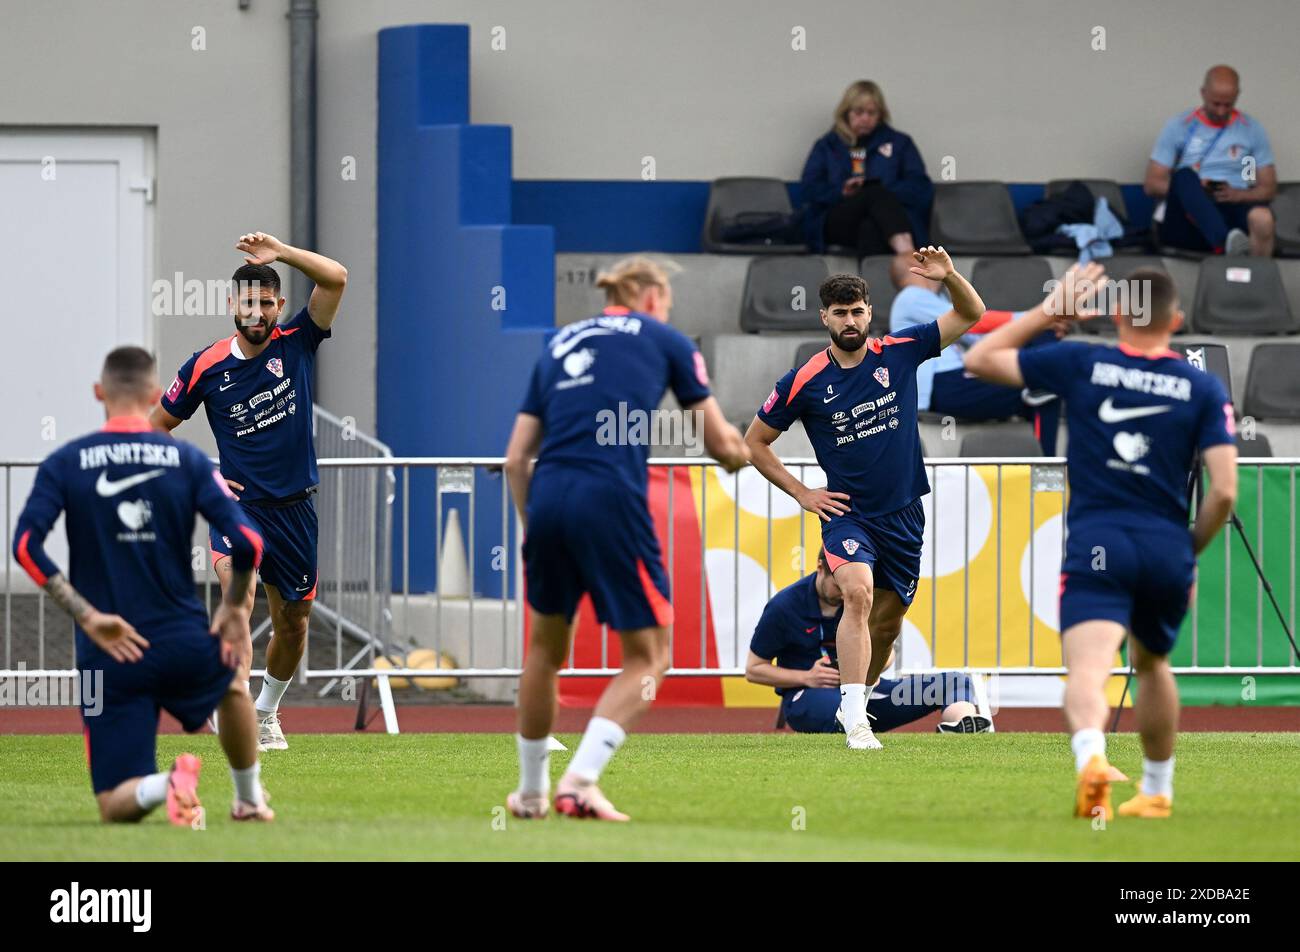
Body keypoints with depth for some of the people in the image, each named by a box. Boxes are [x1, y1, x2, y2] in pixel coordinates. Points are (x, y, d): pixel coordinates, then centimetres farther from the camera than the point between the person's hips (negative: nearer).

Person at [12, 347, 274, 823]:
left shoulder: (65, 463, -1)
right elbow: (247, 542, -9)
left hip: (110, 658, -2)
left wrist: (87, 616, -13)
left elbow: (26, 546, -15)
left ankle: (162, 784, -28)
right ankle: (249, 799, 44)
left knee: (116, 807, 3)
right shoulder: (187, 459, -1)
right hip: (186, 644, 2)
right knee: (233, 686, 40)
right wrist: (234, 608, 8)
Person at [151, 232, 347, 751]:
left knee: (293, 621, 12)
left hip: (295, 508, 3)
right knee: (239, 591, -31)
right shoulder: (206, 367, -5)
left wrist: (280, 251, -24)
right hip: (237, 504, -3)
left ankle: (266, 712, 35)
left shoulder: (295, 343, -3)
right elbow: (157, 427, 8)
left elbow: (335, 278, -15)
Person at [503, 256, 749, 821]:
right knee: (648, 655, 7)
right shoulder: (664, 340, 13)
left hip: (546, 497, 5)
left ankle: (531, 790, 32)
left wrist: (533, 526, 26)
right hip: (612, 499, -5)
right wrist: (740, 453, 35)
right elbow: (720, 442, 13)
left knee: (545, 646, 24)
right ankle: (580, 781, -11)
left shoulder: (559, 345, 24)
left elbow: (516, 460, 17)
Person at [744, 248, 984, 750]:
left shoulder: (899, 352, -2)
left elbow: (970, 314, 1)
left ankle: (858, 699, 37)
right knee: (859, 594, -28)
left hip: (904, 515, 4)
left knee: (888, 620, 12)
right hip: (847, 514, -4)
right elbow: (754, 442, 4)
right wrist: (801, 492, -2)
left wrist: (950, 277, -18)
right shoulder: (805, 382, -8)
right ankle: (855, 722, -33)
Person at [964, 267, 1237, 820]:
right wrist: (1191, 552, 14)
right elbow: (1224, 490, -2)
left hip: (1097, 545, -3)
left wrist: (1051, 311, 20)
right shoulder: (1204, 390, 6)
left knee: (1088, 668, -20)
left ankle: (1091, 756, -50)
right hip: (1168, 547, 3)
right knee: (1152, 662, 28)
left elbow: (979, 360, 13)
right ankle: (1156, 791, 39)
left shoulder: (1081, 365, 4)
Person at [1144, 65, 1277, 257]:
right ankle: (1226, 243, -63)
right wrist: (1192, 189, -12)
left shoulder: (1252, 130, 13)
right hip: (1184, 224, -1)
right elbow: (1151, 185, 7)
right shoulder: (1178, 127, 9)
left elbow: (1268, 189, 13)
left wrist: (1238, 195, -9)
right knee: (1185, 176, -37)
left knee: (1261, 218, -37)